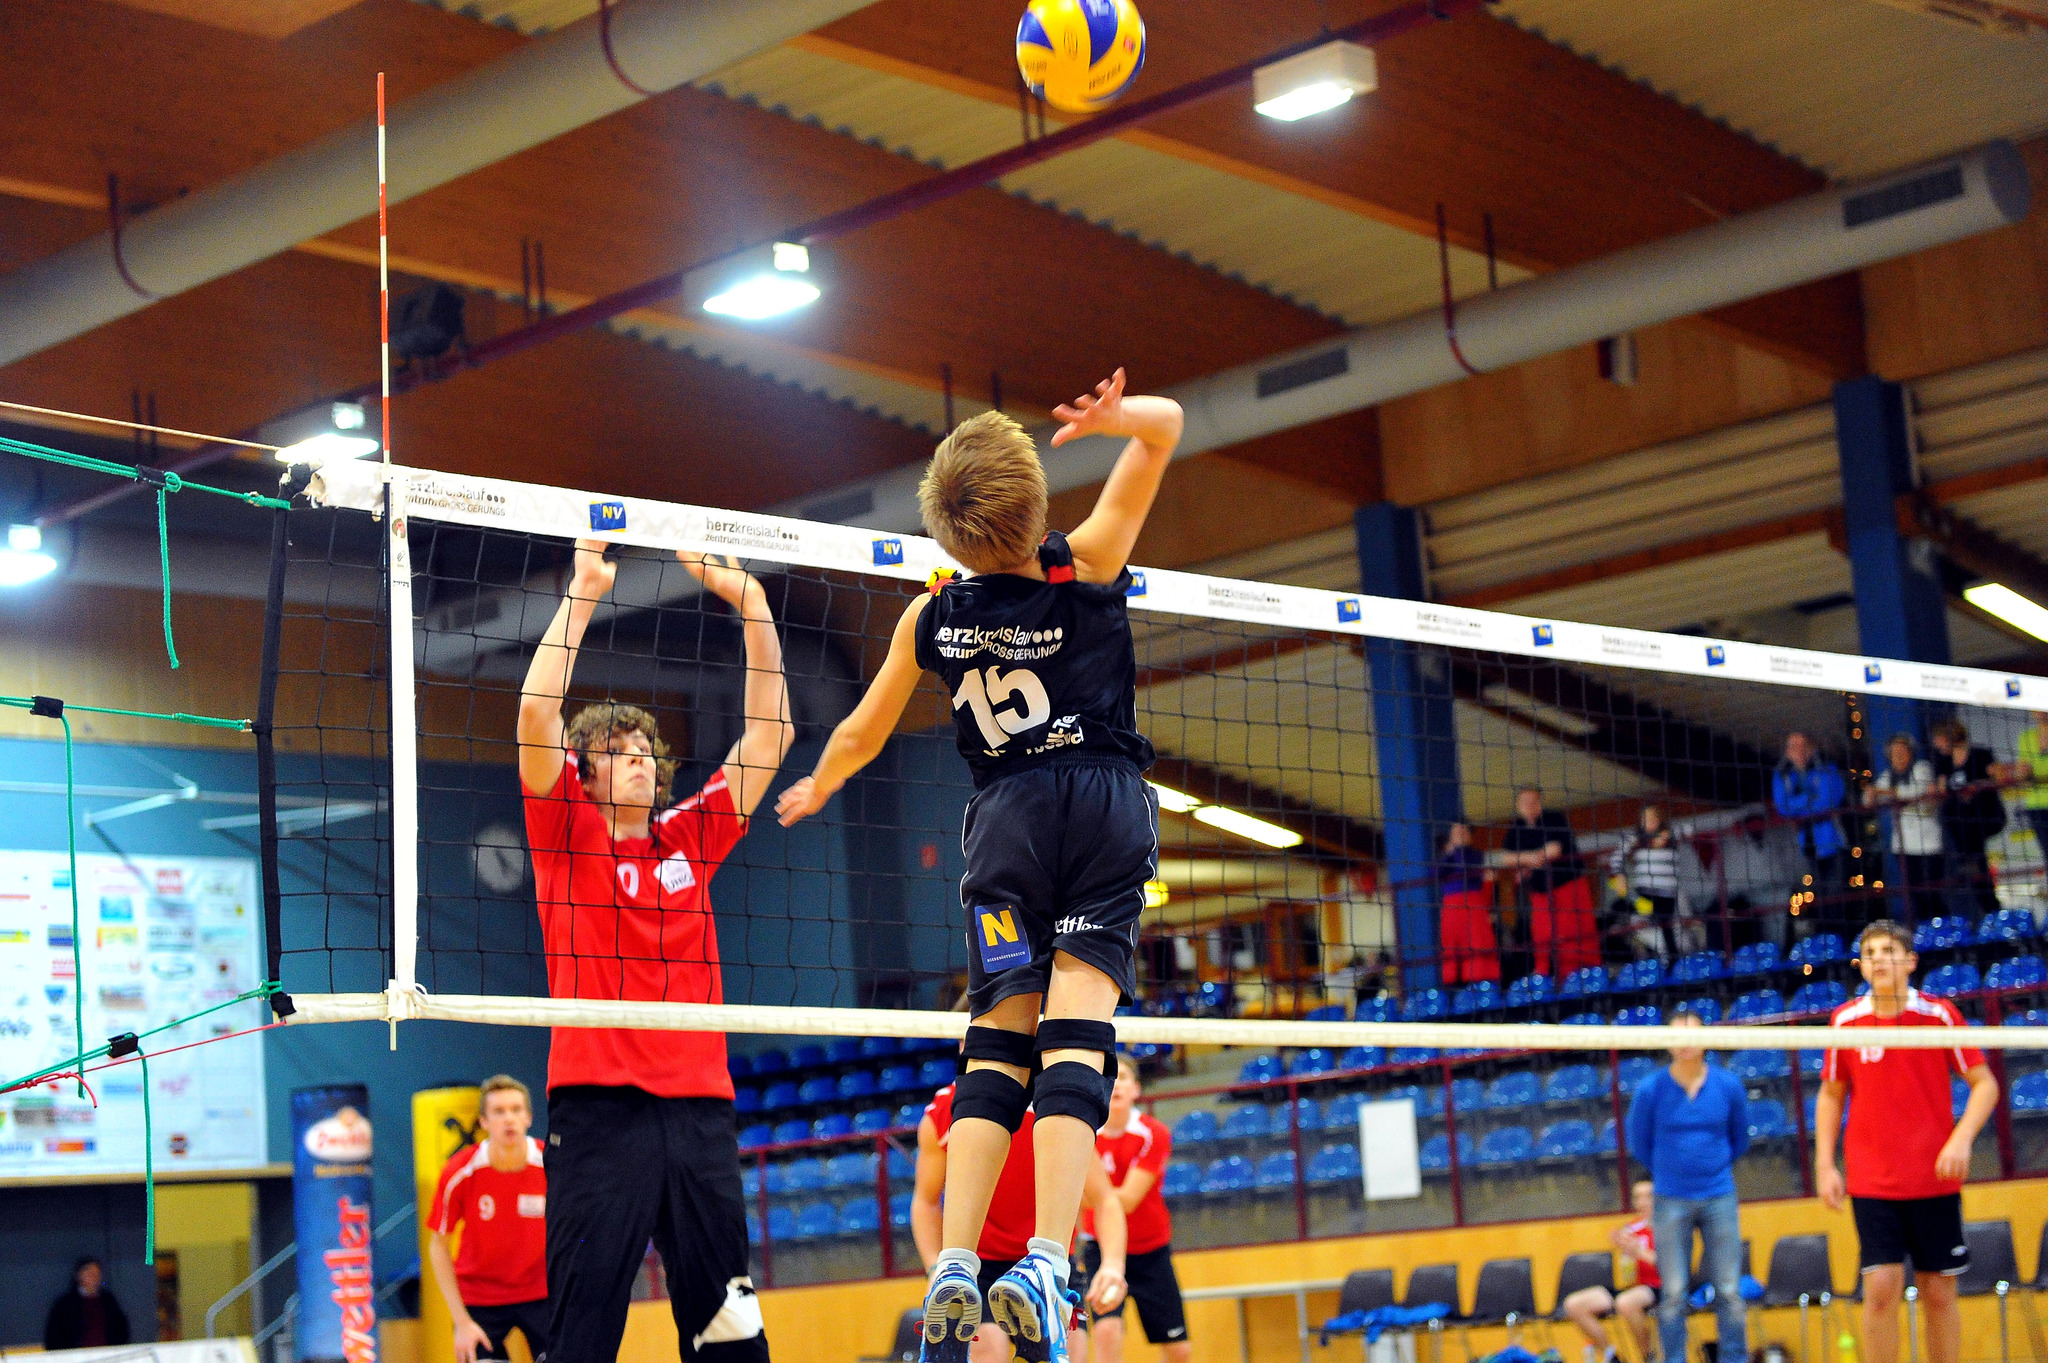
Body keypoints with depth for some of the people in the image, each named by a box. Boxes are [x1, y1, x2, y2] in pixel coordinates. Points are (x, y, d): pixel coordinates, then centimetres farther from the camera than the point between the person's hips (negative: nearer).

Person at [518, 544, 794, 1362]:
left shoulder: (691, 836, 17)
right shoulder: (566, 832, 7)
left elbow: (769, 736, 17)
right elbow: (536, 715, -5)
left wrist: (754, 612, 11)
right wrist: (582, 593, -5)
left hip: (700, 1103, 4)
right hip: (598, 1103, -4)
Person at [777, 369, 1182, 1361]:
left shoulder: (930, 618, 4)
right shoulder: (1084, 567, -4)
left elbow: (862, 733, 19)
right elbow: (1166, 425, -1)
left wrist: (816, 789, 39)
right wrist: (1113, 418, -21)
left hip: (1005, 818, 2)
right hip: (1105, 802, -2)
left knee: (998, 1045, 4)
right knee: (1075, 1036, -11)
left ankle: (952, 1270, -8)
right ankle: (1045, 1266, -24)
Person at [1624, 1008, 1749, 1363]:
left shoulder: (1728, 1086, 0)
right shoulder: (1651, 1090, -5)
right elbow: (1638, 1144, 10)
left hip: (1719, 1197, 1)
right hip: (1671, 1201, -1)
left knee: (1728, 1291, 1)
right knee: (1673, 1293, -1)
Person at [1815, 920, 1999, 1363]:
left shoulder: (1939, 1014, -3)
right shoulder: (1846, 1020, 1)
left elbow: (1985, 1083, 1)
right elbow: (1830, 1095, 11)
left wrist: (1961, 1139, -15)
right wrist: (1824, 1165, 3)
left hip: (1935, 1179, 0)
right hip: (1872, 1182, 0)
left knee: (1939, 1294, 5)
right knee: (1881, 1289, -9)